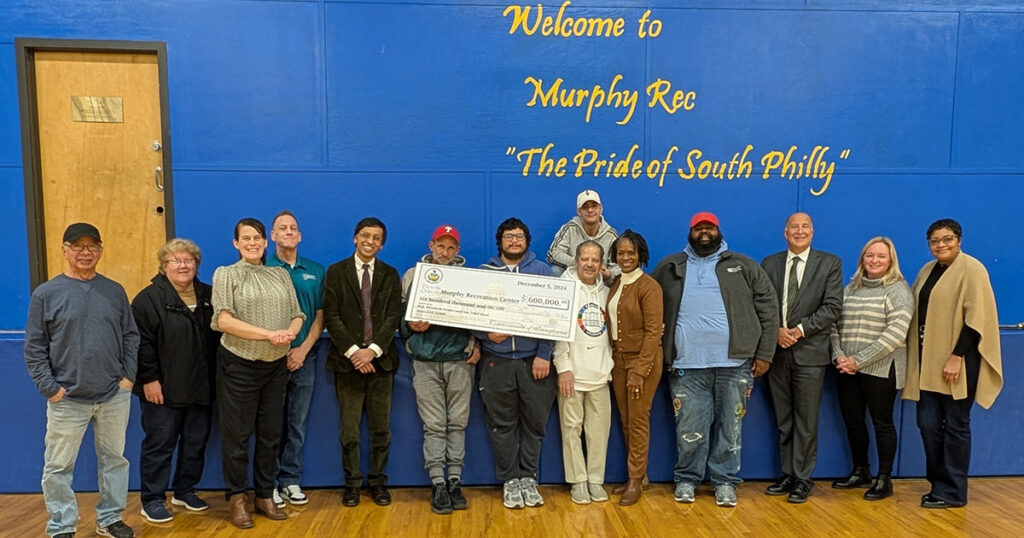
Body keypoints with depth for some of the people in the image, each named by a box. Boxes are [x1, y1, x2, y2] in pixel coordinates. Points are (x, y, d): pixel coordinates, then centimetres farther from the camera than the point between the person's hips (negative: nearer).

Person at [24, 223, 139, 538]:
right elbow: (34, 347, -2)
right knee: (58, 467, 7)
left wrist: (129, 376, 0)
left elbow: (131, 336, 8)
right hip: (67, 400, -2)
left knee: (114, 460, 13)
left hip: (115, 396, 2)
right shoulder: (46, 293, -3)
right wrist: (49, 388, -8)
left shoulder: (114, 291, 5)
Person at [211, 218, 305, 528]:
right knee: (237, 434, 5)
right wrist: (269, 334, -20)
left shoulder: (280, 275, 10)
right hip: (239, 365, -4)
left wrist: (290, 333, -15)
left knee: (271, 434, 11)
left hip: (275, 365, 4)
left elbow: (297, 314, 8)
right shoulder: (226, 274, -2)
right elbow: (224, 320, -13)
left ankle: (265, 496, 24)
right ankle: (237, 498, 19)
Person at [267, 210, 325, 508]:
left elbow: (320, 315, 5)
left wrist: (303, 350, -6)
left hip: (304, 357, 3)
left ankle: (291, 480, 18)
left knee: (297, 423, 9)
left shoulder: (315, 271, 8)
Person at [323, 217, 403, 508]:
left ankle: (378, 481, 20)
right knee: (349, 428, 4)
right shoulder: (336, 272, 3)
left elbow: (393, 317, 0)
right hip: (347, 360, -1)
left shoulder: (390, 275, 8)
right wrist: (353, 351, -13)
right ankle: (352, 483, 17)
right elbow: (331, 316, -4)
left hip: (381, 359, 2)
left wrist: (373, 350, -13)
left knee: (381, 427, 6)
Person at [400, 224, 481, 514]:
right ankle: (438, 484, 9)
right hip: (426, 361, 0)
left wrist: (477, 345, -1)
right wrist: (411, 326, -12)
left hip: (461, 360, 0)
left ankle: (455, 481, 15)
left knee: (457, 423, 5)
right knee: (433, 426, 2)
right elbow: (399, 314, 8)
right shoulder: (412, 276, 8)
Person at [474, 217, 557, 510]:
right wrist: (486, 334, -12)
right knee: (502, 425, 6)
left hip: (533, 359, 0)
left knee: (534, 422, 5)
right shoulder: (484, 272, 8)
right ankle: (510, 480, 19)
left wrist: (544, 354, -8)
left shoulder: (542, 271, 6)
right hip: (496, 360, 0)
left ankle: (528, 478, 21)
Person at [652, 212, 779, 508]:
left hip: (734, 364, 0)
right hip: (687, 365, 0)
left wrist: (764, 353, 0)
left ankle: (725, 481, 22)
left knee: (730, 426, 8)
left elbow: (768, 307, 5)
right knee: (690, 428, 5)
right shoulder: (670, 267, 10)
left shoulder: (743, 266, 7)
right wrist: (659, 349, 7)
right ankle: (686, 479, 22)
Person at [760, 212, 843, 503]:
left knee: (806, 421, 2)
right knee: (783, 421, 11)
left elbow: (833, 306, -5)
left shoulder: (830, 263, 2)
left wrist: (801, 329, -14)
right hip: (777, 351, 3)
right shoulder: (769, 264, 9)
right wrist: (776, 330, -11)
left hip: (810, 352, -3)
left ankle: (803, 479, 14)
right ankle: (788, 475, 22)